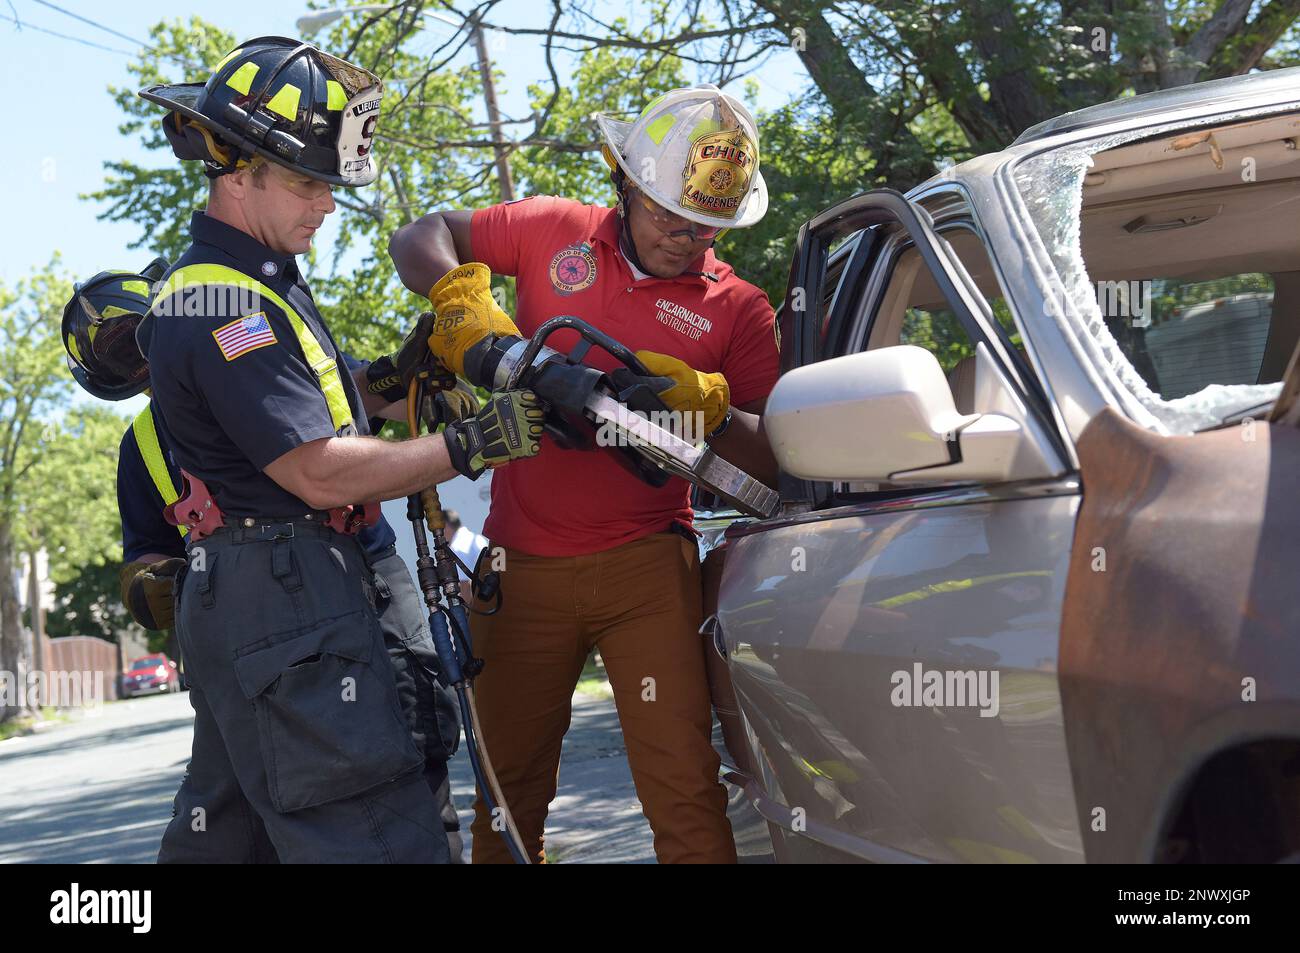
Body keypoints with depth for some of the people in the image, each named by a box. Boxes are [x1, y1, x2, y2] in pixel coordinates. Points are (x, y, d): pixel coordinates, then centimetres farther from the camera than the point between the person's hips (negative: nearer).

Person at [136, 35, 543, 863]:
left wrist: (398, 376, 6)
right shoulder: (225, 304, -16)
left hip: (238, 600, 11)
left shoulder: (259, 281, 18)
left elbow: (303, 415, 22)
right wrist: (474, 444, -18)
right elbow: (321, 473, -20)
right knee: (381, 838, -13)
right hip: (289, 601, -11)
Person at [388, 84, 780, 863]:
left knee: (683, 789, -10)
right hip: (525, 566, 2)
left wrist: (704, 403, -18)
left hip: (645, 565, -2)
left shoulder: (738, 309, 3)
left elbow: (774, 460, 0)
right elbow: (421, 239, 9)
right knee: (508, 789, 14)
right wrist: (465, 304, -10)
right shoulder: (555, 231, 6)